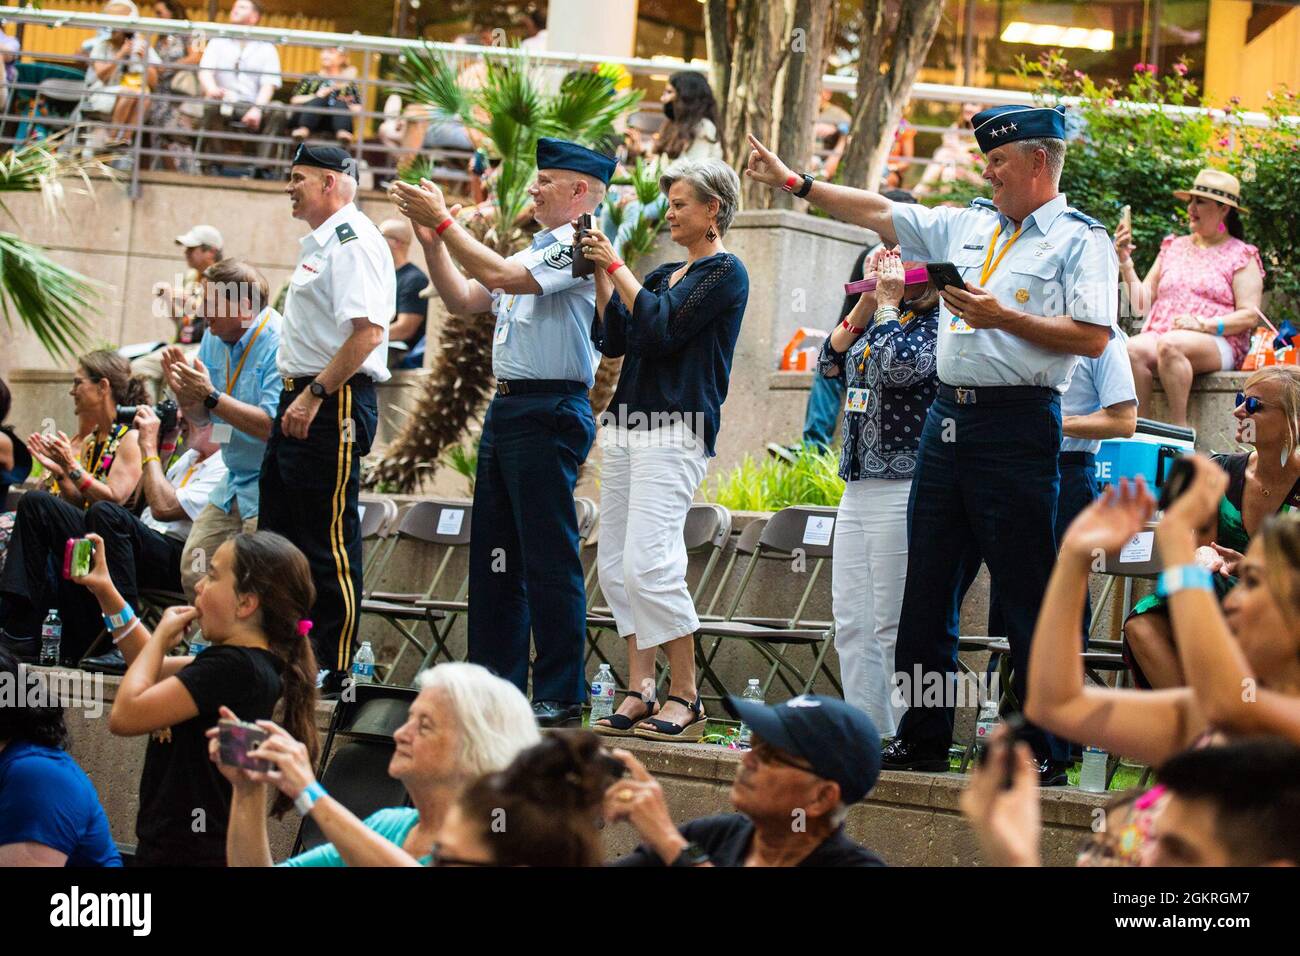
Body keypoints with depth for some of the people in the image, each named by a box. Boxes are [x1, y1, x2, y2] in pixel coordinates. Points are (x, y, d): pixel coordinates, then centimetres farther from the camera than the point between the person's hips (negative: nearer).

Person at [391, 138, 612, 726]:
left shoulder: (579, 247, -9)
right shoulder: (539, 251, 22)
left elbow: (501, 276, -20)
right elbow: (463, 300, 23)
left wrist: (443, 222, -13)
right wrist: (431, 240, 12)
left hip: (549, 411, -10)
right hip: (506, 408, 10)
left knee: (549, 556, -9)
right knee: (494, 553, 10)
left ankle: (561, 696, -6)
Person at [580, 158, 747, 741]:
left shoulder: (725, 273, -3)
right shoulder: (663, 275, 21)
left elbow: (663, 328, -14)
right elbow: (613, 341, 17)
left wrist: (617, 266, -8)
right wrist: (602, 275, 9)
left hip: (677, 428, -9)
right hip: (626, 422, 9)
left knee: (649, 563, -16)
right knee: (615, 565, 4)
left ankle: (686, 700, -10)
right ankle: (640, 693, 6)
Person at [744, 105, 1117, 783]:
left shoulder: (1080, 240, -2)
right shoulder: (967, 224, 17)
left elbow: (1094, 338, -13)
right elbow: (880, 214, 21)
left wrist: (1004, 317, -16)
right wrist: (795, 183, 19)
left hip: (1016, 427, -7)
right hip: (947, 419, 7)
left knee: (1028, 597, -6)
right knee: (927, 587, 9)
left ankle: (1044, 750, -1)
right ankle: (922, 738, 16)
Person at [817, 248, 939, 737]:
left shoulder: (940, 322, -8)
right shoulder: (881, 320, 16)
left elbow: (902, 367, -24)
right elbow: (830, 364, 12)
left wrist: (888, 301, -12)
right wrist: (866, 304, 5)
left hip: (903, 490, -9)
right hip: (858, 490, 9)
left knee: (895, 626, -6)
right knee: (852, 624, 8)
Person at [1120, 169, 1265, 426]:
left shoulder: (1241, 256, 9)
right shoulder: (1173, 247, 23)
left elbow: (1250, 315, -2)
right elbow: (1142, 304, 17)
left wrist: (1204, 324, -16)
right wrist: (1126, 262, 6)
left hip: (1217, 344, -4)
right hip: (1159, 335, 4)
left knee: (1169, 345, -38)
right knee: (1134, 348, -32)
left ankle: (1179, 429, -35)